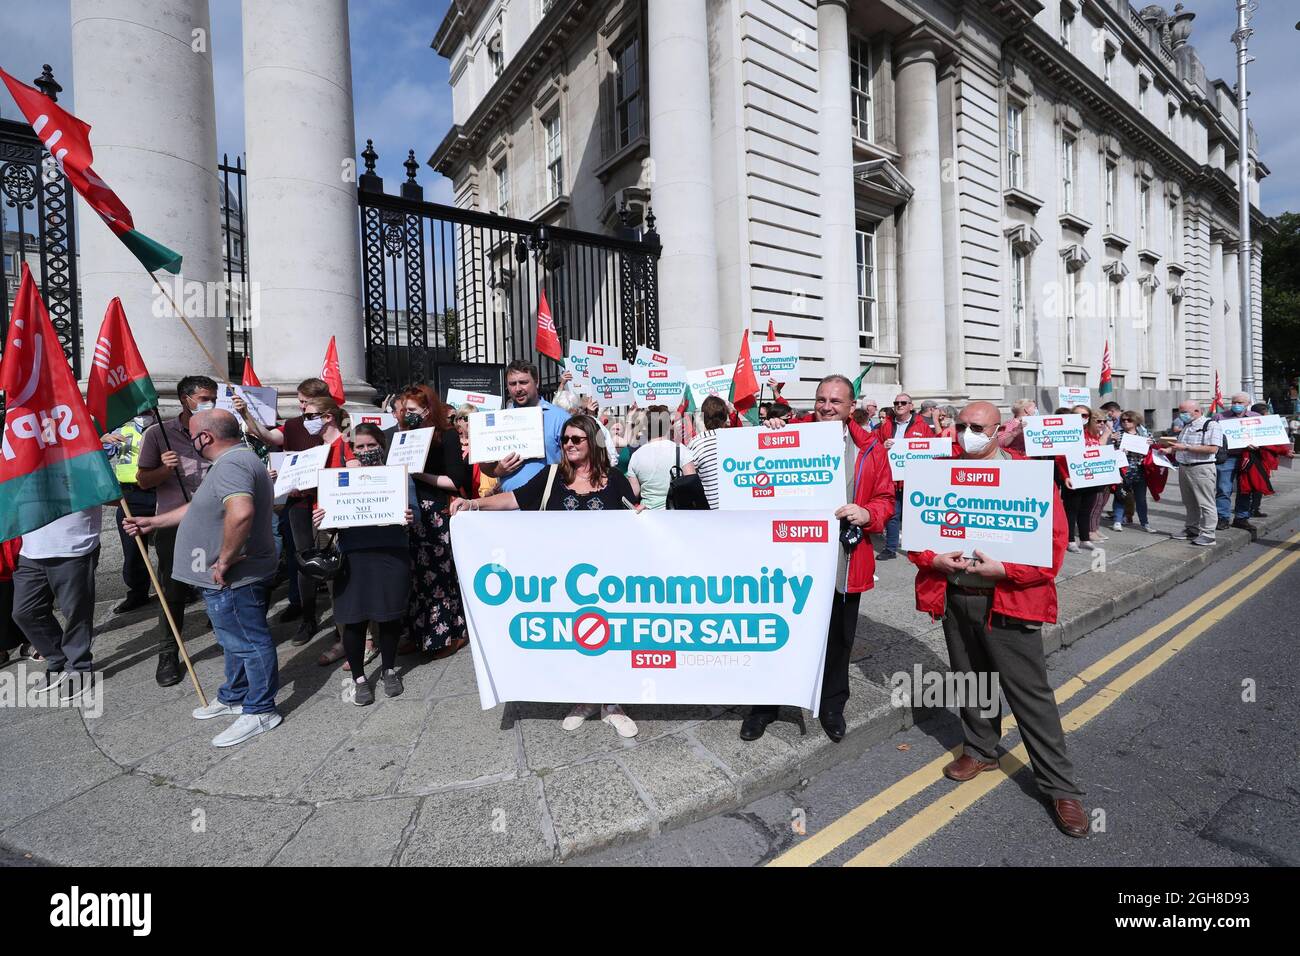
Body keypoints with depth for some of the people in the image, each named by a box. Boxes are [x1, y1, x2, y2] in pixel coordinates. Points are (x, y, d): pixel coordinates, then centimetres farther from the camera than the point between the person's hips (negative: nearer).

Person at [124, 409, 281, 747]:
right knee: (236, 640, 23)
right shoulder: (236, 459, 15)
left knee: (249, 642, 1)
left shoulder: (231, 464, -22)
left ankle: (260, 711, 14)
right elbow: (202, 507, 26)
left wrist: (225, 559, -29)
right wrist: (153, 522, 27)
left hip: (233, 578, -11)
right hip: (228, 578, 11)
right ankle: (233, 697, 40)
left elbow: (240, 513, -40)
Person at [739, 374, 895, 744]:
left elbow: (885, 499, 5)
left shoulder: (870, 448, 2)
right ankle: (765, 705, 29)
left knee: (839, 639, 17)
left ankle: (832, 706, 39)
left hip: (845, 562, 1)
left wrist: (867, 513, -17)